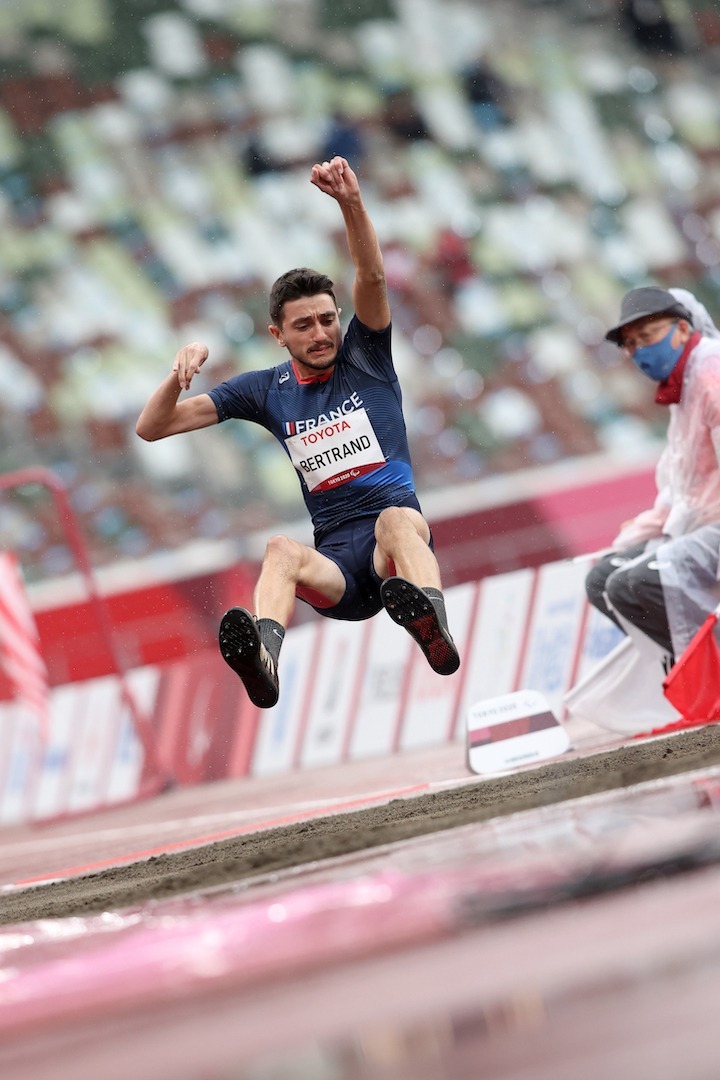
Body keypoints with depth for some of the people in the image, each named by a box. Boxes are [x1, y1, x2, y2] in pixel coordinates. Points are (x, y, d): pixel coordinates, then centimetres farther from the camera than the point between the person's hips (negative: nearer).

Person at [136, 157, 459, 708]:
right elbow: (153, 429, 14)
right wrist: (182, 371, -6)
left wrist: (351, 202, -25)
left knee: (397, 519, -37)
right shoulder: (265, 390, 15)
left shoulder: (364, 357, 11)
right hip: (335, 556, 1)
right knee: (280, 550, -33)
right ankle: (264, 660, -65)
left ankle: (435, 632, -69)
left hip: (400, 527, -1)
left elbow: (372, 277, -8)